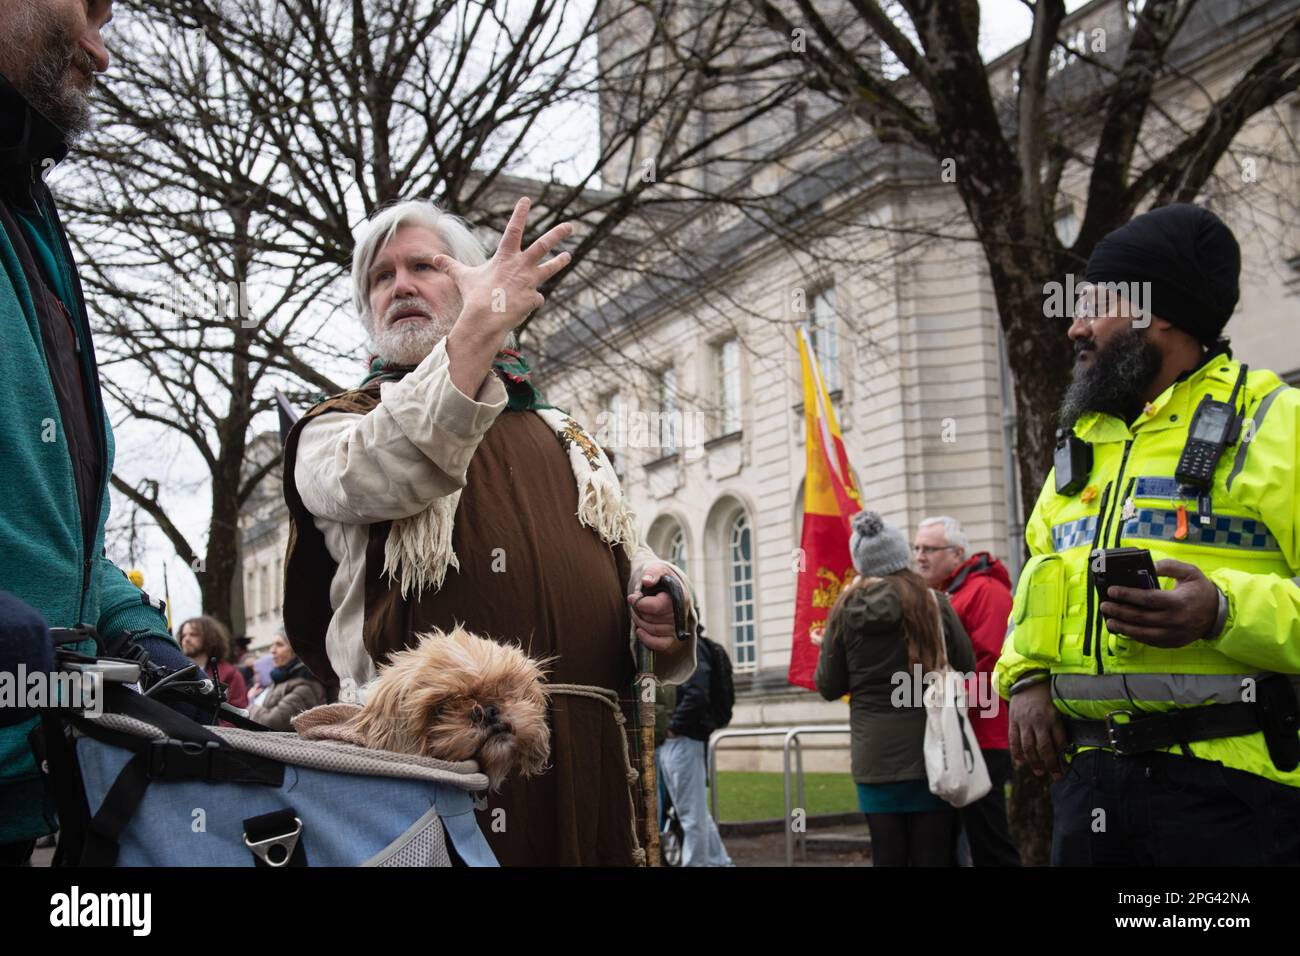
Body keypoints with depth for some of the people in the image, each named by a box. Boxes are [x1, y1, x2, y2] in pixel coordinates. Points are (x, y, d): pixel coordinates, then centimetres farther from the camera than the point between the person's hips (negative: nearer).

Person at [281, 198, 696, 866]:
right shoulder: (338, 429, 9)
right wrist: (481, 328, -25)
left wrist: (663, 605, 0)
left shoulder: (563, 439, 22)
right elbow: (379, 477, -15)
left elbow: (636, 565, 25)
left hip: (590, 759, 4)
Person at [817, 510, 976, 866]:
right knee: (933, 856, 5)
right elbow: (967, 668, 1)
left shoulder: (846, 610, -2)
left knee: (887, 856, 8)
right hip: (930, 750, -1)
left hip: (873, 757, 1)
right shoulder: (933, 604, -6)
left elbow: (828, 687, 3)